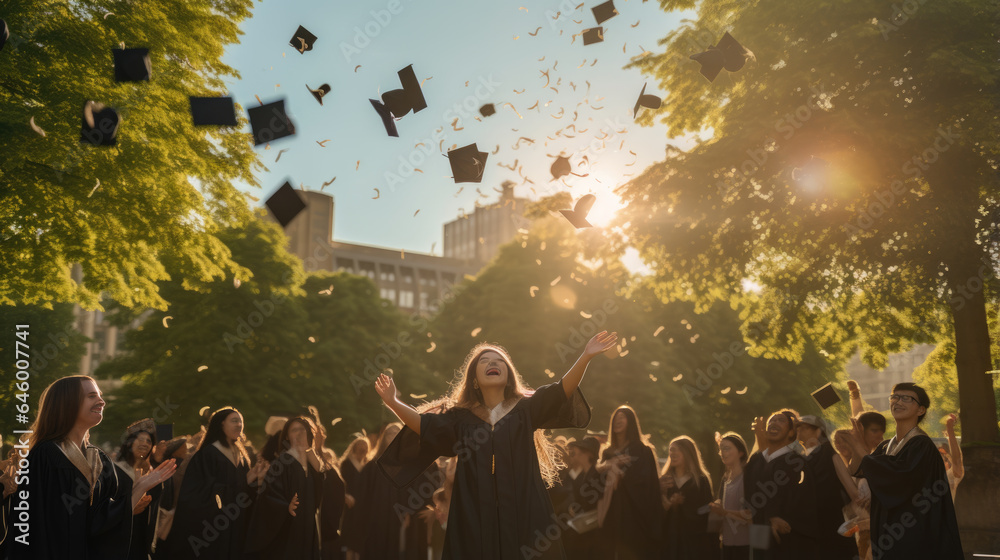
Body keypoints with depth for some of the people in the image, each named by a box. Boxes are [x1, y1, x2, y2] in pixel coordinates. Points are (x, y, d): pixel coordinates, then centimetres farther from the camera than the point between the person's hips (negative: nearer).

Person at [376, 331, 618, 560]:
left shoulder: (526, 408, 7)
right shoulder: (461, 417, 10)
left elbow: (560, 391, -6)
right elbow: (426, 425, -2)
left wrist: (586, 356, -19)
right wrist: (393, 402, -15)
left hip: (524, 515, 0)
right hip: (475, 517, 1)